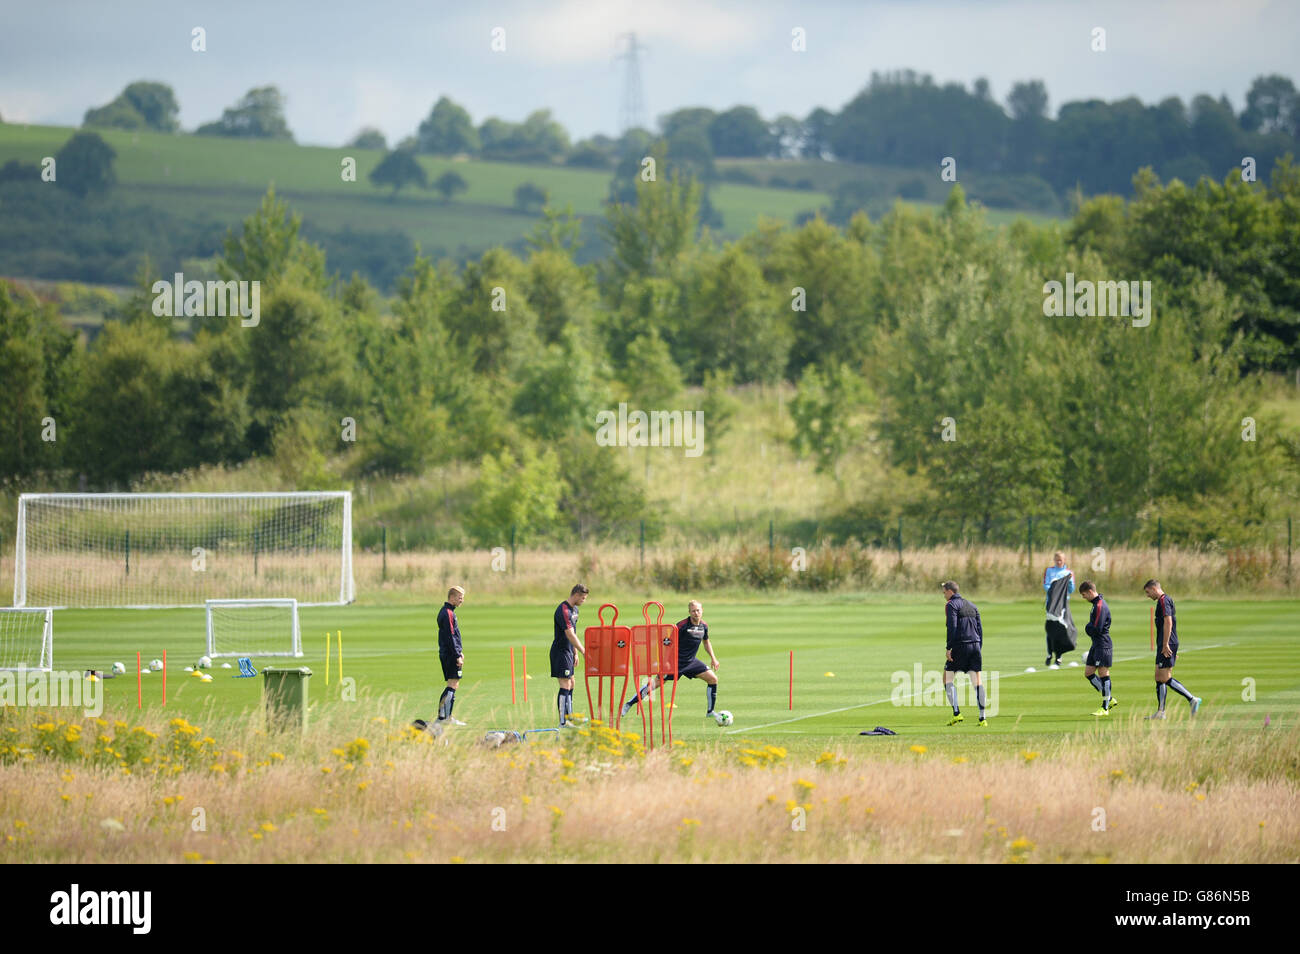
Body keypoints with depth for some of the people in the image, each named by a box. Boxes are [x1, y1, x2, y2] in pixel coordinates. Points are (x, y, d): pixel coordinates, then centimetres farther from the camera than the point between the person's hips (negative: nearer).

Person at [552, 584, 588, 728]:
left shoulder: (574, 609, 12)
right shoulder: (563, 611, -20)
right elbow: (570, 635, -26)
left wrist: (575, 653, 19)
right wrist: (583, 651, -28)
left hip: (568, 651, 10)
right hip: (561, 651, -10)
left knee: (571, 683, 16)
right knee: (565, 686, -12)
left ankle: (569, 716, 25)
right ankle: (563, 722, -14)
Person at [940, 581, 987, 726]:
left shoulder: (951, 605, -3)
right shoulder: (971, 605, 19)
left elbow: (952, 627, -14)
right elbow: (980, 628, 17)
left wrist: (949, 648, -14)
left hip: (960, 647, -6)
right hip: (975, 646, 6)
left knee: (947, 679, 4)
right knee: (977, 681, 3)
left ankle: (956, 713, -8)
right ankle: (982, 718, -3)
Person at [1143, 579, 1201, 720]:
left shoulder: (1163, 601, -12)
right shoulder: (1164, 600, 20)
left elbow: (1168, 622, -22)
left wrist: (1165, 645, -24)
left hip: (1167, 645, -10)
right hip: (1164, 646, 10)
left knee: (1165, 678, -11)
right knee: (1159, 678, 10)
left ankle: (1192, 699, -12)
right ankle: (1160, 712, 11)